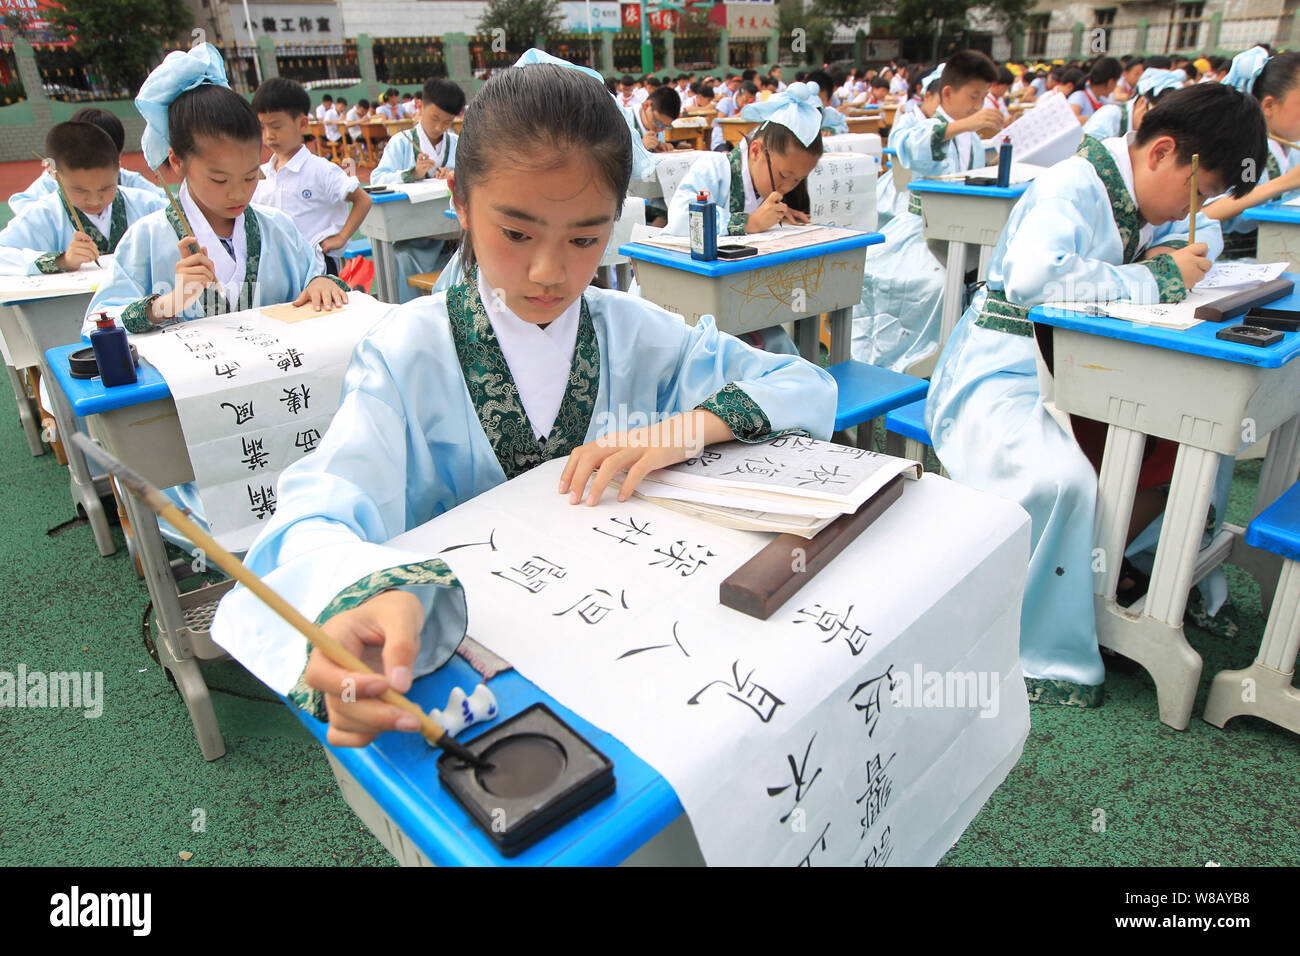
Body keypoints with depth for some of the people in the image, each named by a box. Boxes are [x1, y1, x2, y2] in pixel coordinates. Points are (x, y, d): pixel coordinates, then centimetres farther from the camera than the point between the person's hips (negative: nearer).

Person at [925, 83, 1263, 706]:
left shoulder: (1142, 190, 12)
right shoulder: (1073, 188, -16)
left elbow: (1207, 234, 32)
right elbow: (1032, 277, -35)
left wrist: (1178, 253, 5)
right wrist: (1156, 278, -22)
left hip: (1078, 374, 9)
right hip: (1001, 378, -9)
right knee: (1064, 479, -34)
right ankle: (1041, 653, -16)